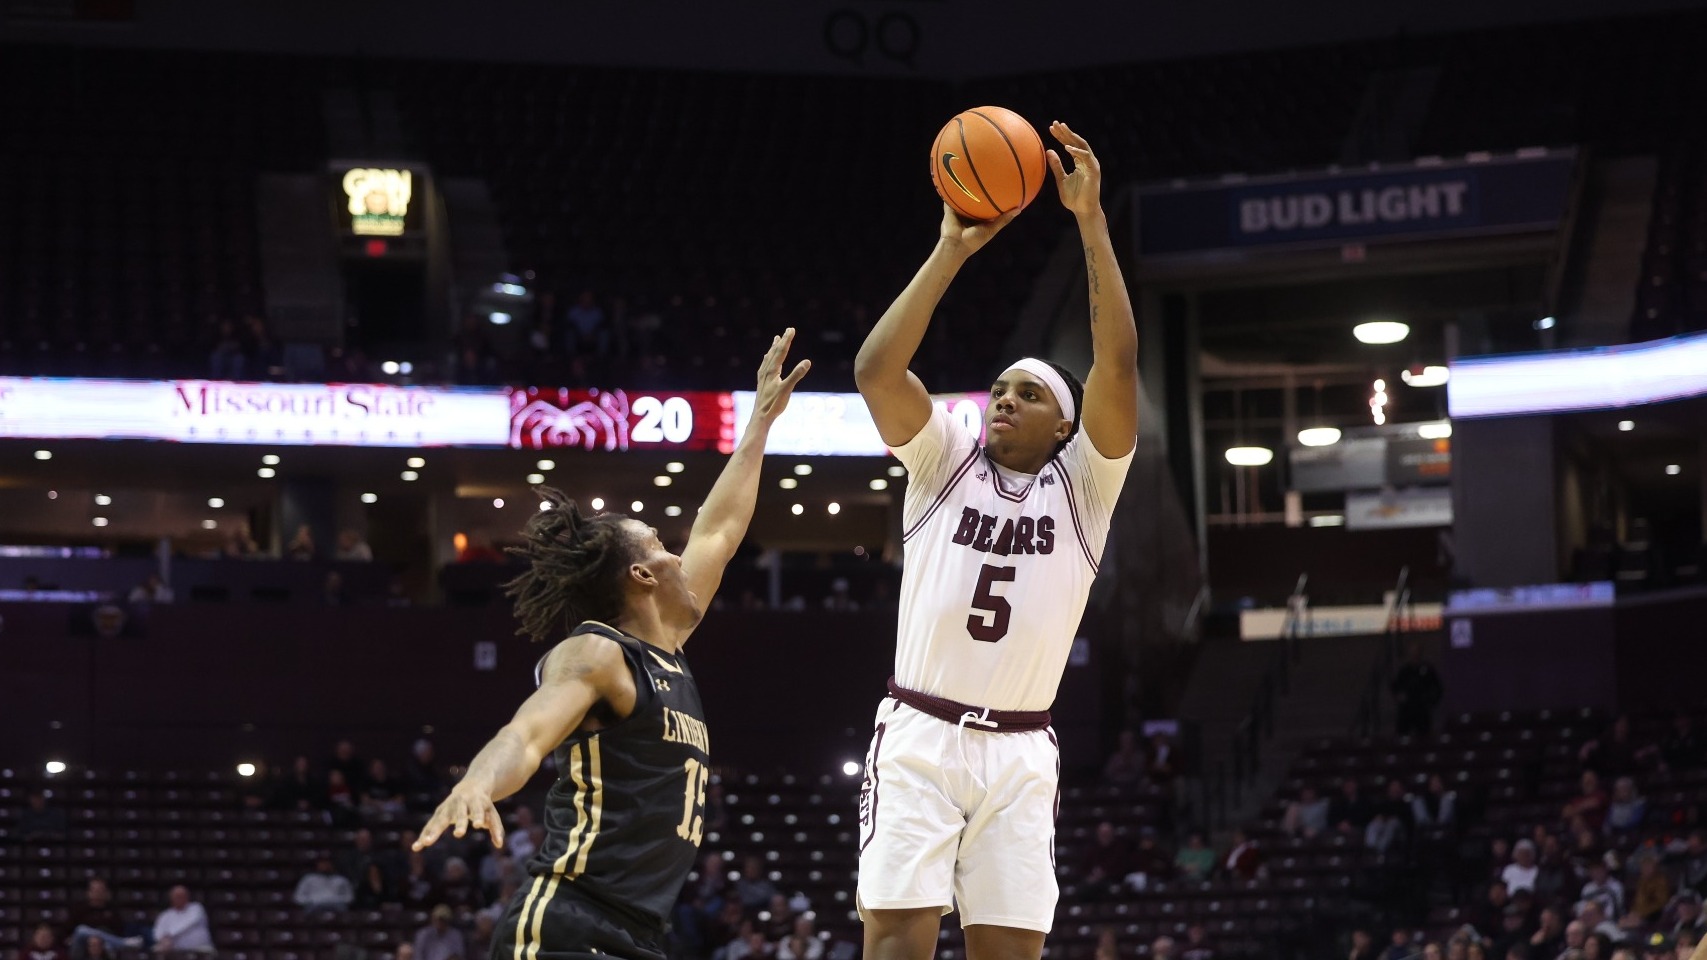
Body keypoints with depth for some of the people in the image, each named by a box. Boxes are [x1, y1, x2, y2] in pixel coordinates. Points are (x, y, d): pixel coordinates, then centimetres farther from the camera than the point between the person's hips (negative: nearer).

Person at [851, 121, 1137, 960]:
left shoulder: (1083, 483, 6)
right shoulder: (943, 463, 8)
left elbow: (1118, 364, -8)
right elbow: (874, 369, -8)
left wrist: (1091, 220, -13)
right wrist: (953, 246, -9)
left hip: (1020, 752, 1)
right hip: (919, 734, -1)